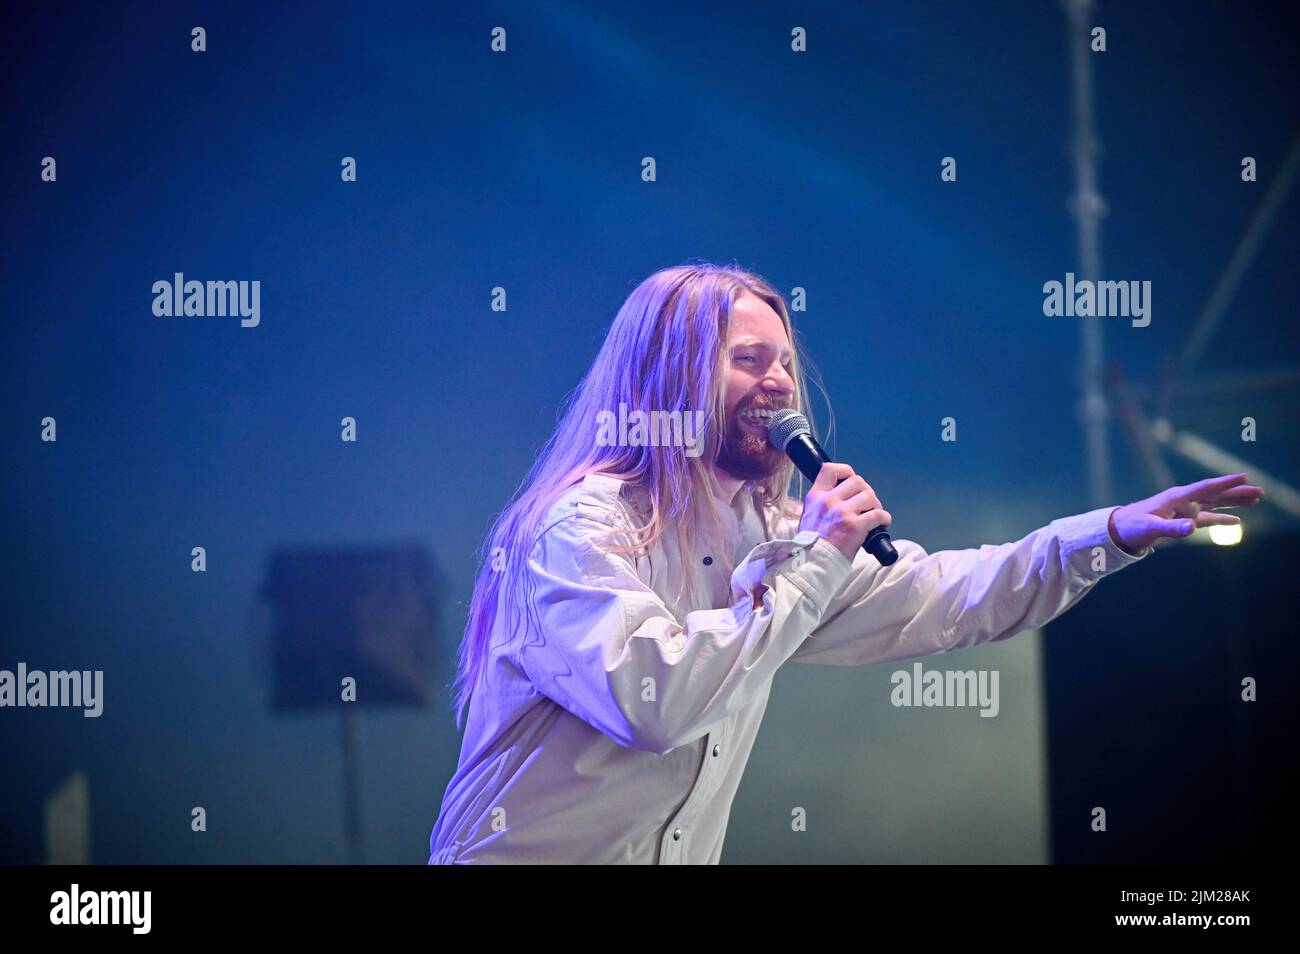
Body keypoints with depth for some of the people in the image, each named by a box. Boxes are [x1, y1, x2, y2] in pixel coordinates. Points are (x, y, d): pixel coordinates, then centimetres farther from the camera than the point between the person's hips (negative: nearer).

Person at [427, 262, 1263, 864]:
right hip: (528, 853, -7)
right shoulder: (580, 529, -16)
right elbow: (659, 701, -28)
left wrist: (1114, 534, 2)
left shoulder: (766, 530, 9)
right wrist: (814, 562, -20)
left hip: (682, 853, 7)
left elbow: (930, 599, 11)